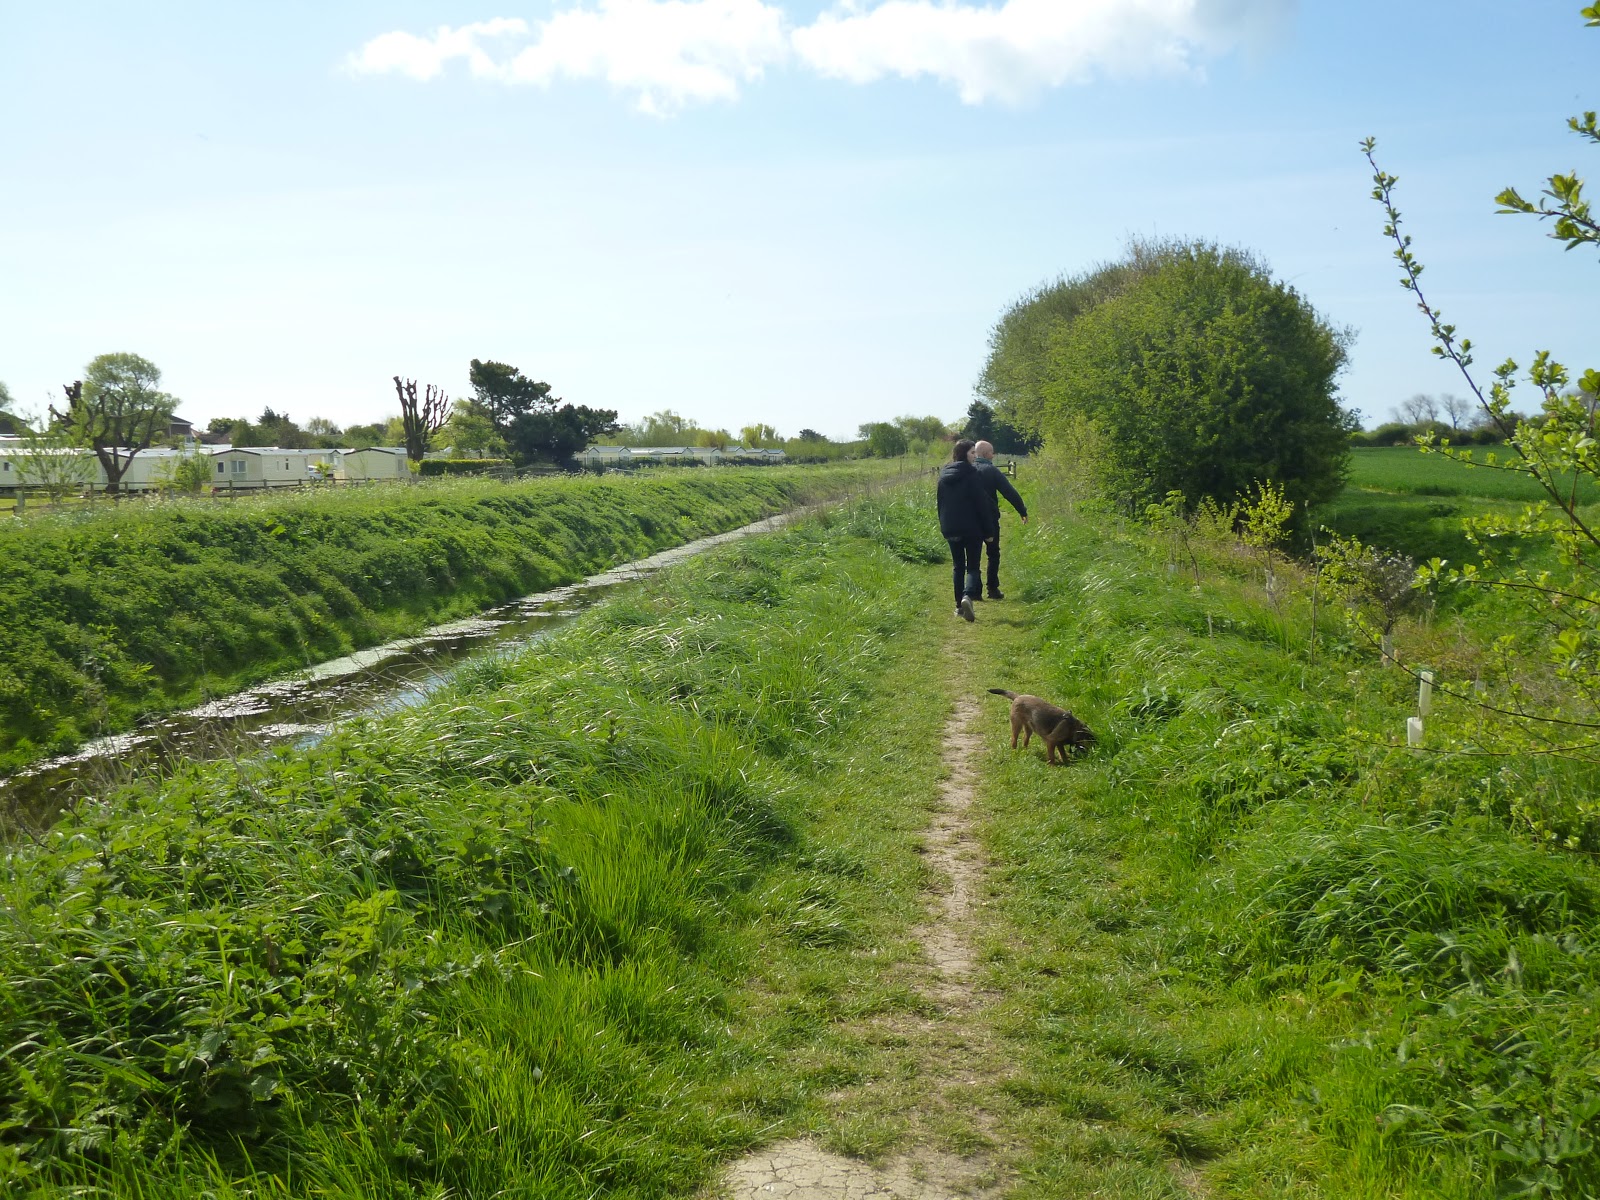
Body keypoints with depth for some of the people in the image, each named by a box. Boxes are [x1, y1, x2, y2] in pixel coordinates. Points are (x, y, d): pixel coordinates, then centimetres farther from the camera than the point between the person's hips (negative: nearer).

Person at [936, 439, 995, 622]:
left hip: (950, 529, 5)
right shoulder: (970, 474, -12)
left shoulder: (944, 475, 7)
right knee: (972, 567, -1)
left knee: (958, 566, 15)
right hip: (971, 528, -5)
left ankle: (959, 606, 13)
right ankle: (968, 595, -27)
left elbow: (940, 503, 14)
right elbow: (981, 502, -11)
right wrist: (989, 530, -7)